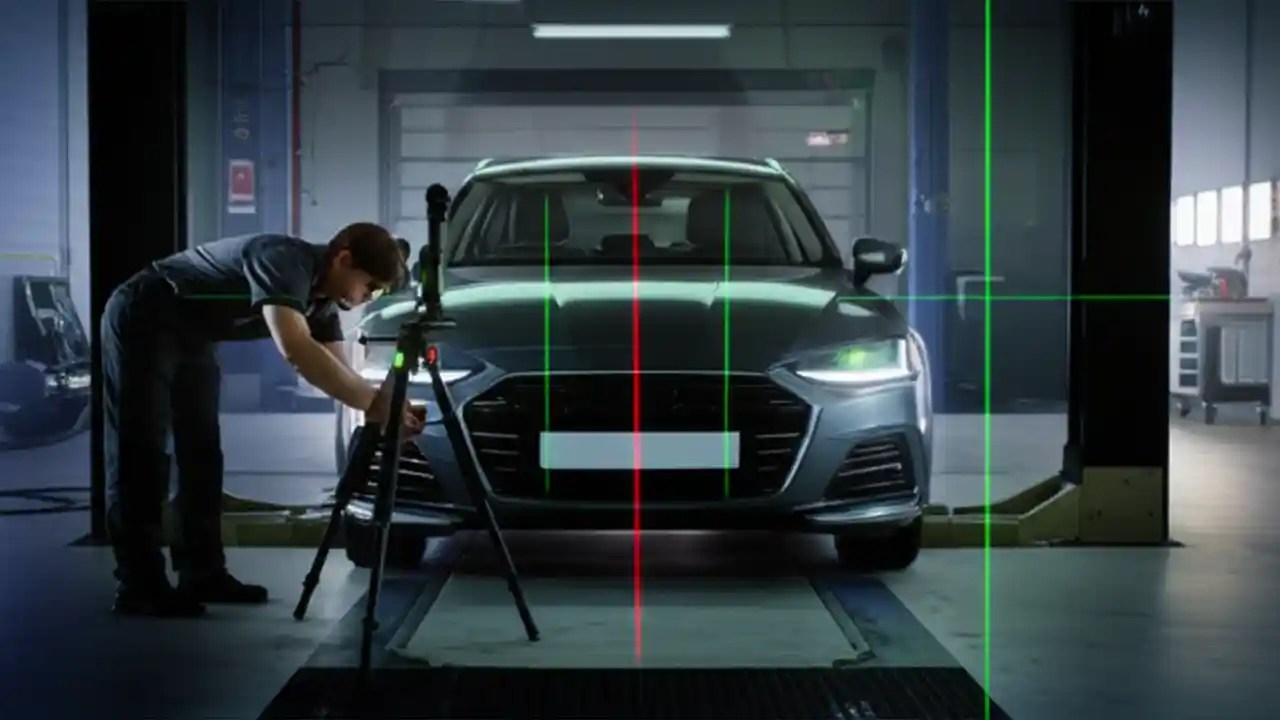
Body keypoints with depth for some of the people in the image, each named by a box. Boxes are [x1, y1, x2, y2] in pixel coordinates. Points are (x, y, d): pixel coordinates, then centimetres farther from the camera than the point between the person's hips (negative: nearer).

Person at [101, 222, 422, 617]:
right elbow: (295, 348, -42)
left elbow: (337, 369, 1)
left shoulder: (321, 297, 1)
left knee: (201, 454, 9)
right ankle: (140, 587, -9)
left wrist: (382, 405, -17)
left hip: (190, 336, 10)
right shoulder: (285, 260, -28)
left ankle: (203, 574, 14)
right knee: (143, 455, -10)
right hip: (141, 321, -10)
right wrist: (370, 400, -39)